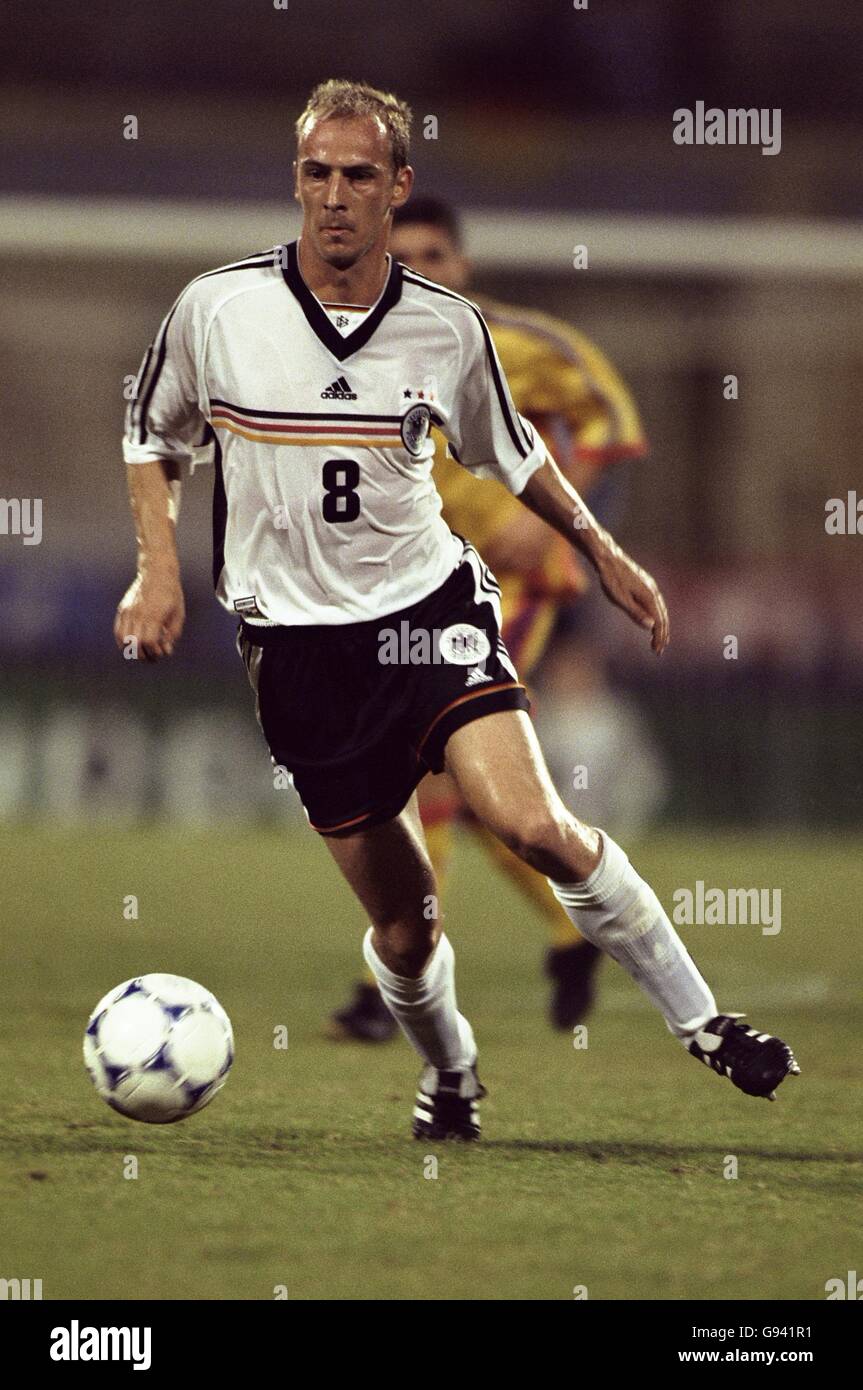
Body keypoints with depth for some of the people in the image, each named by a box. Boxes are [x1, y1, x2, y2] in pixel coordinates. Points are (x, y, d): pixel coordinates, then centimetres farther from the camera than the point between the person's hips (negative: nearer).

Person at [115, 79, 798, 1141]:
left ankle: (699, 1023, -10)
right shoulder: (215, 309, -6)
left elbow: (508, 449, 18)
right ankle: (448, 1073, 32)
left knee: (531, 824, -24)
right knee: (402, 922, 1)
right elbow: (152, 436, 12)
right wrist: (159, 567, 0)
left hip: (427, 606, 0)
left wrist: (601, 549, 19)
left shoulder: (447, 328, -2)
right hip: (296, 644, 0)